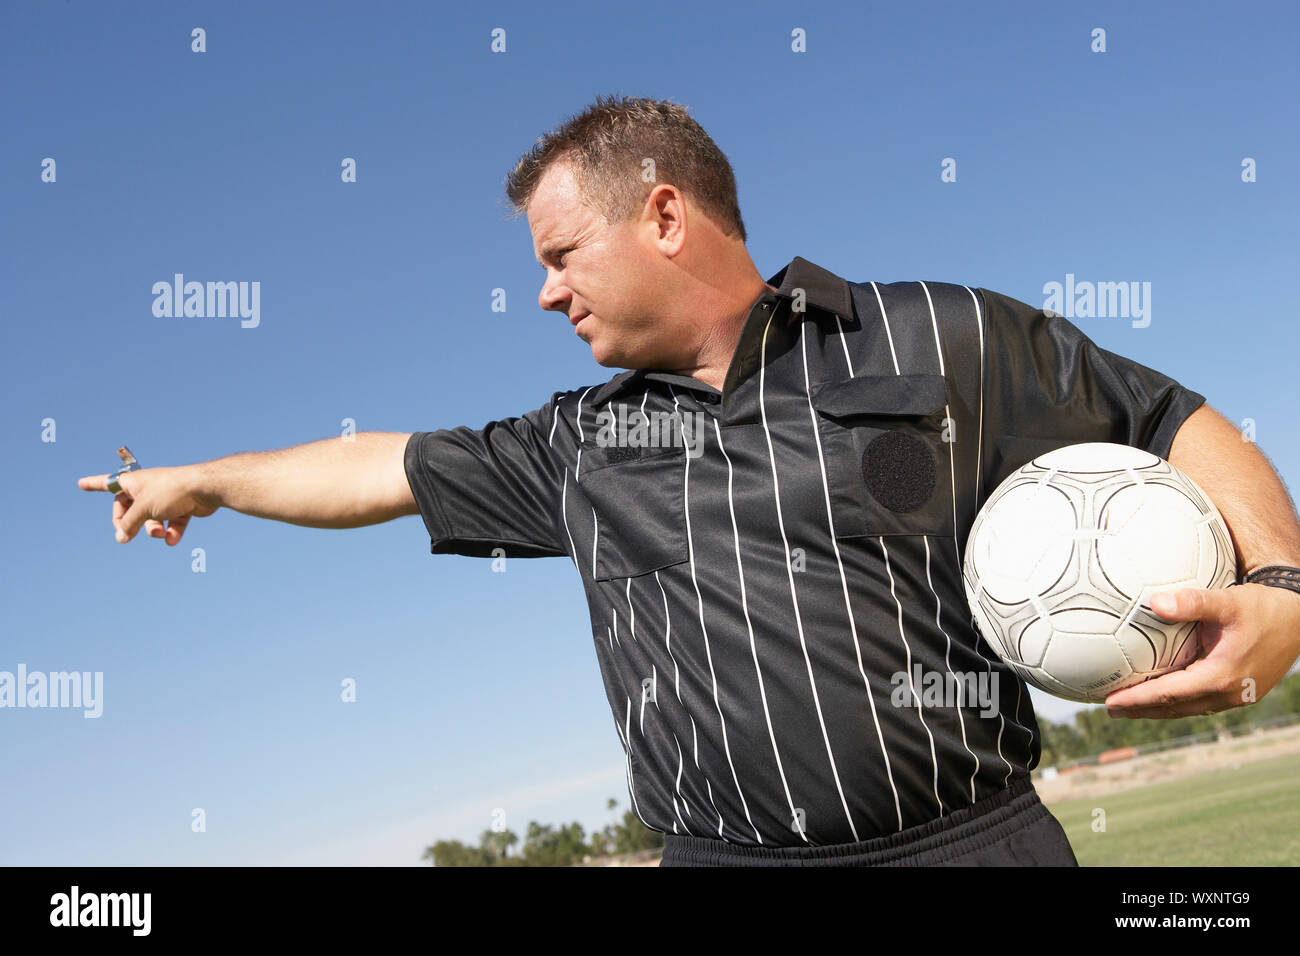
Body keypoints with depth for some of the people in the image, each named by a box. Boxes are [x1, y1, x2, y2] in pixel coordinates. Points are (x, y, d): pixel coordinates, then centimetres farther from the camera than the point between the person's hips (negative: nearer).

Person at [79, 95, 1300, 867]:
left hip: (970, 838, -3)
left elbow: (1178, 429, 4)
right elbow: (384, 469, 24)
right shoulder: (584, 441, 15)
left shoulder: (944, 341, 1)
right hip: (719, 855, 3)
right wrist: (197, 479, 33)